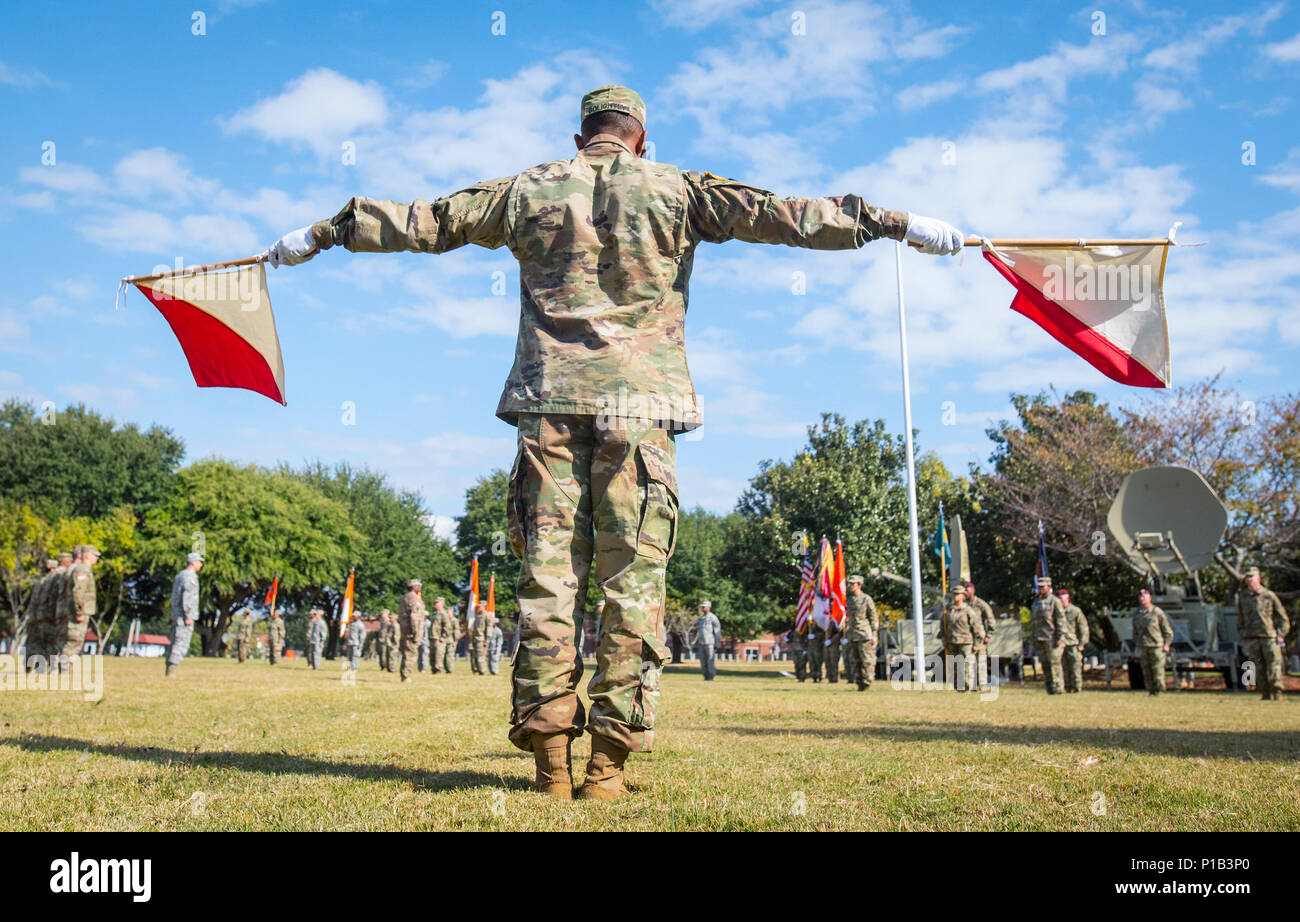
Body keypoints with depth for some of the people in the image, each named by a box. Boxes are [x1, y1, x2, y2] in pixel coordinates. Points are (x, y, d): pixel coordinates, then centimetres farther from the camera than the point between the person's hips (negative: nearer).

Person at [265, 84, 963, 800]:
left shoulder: (529, 190, 15)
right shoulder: (677, 190, 10)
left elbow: (419, 223, 19)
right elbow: (783, 216, 8)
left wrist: (321, 234, 32)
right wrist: (897, 223, 14)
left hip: (549, 403, 2)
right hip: (639, 405, -1)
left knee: (546, 576, 2)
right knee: (632, 581, 0)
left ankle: (549, 757, 1)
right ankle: (607, 762, -2)